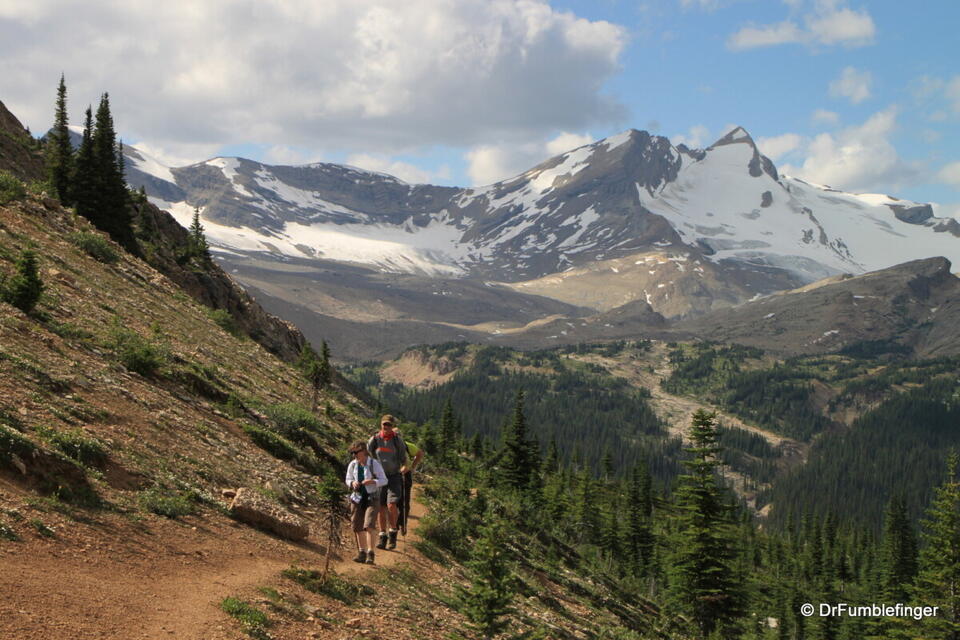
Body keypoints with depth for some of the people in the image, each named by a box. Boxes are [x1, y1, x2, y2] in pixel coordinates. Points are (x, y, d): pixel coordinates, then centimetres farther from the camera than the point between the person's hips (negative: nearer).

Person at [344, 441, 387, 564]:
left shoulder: (374, 464, -12)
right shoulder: (352, 465, 0)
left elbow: (384, 480, -8)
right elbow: (348, 479, 13)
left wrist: (372, 481, -25)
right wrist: (352, 483, -10)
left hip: (372, 499, -5)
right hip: (358, 498, 5)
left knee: (368, 526, -17)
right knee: (358, 528, 7)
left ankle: (370, 554, -15)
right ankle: (361, 553, 20)